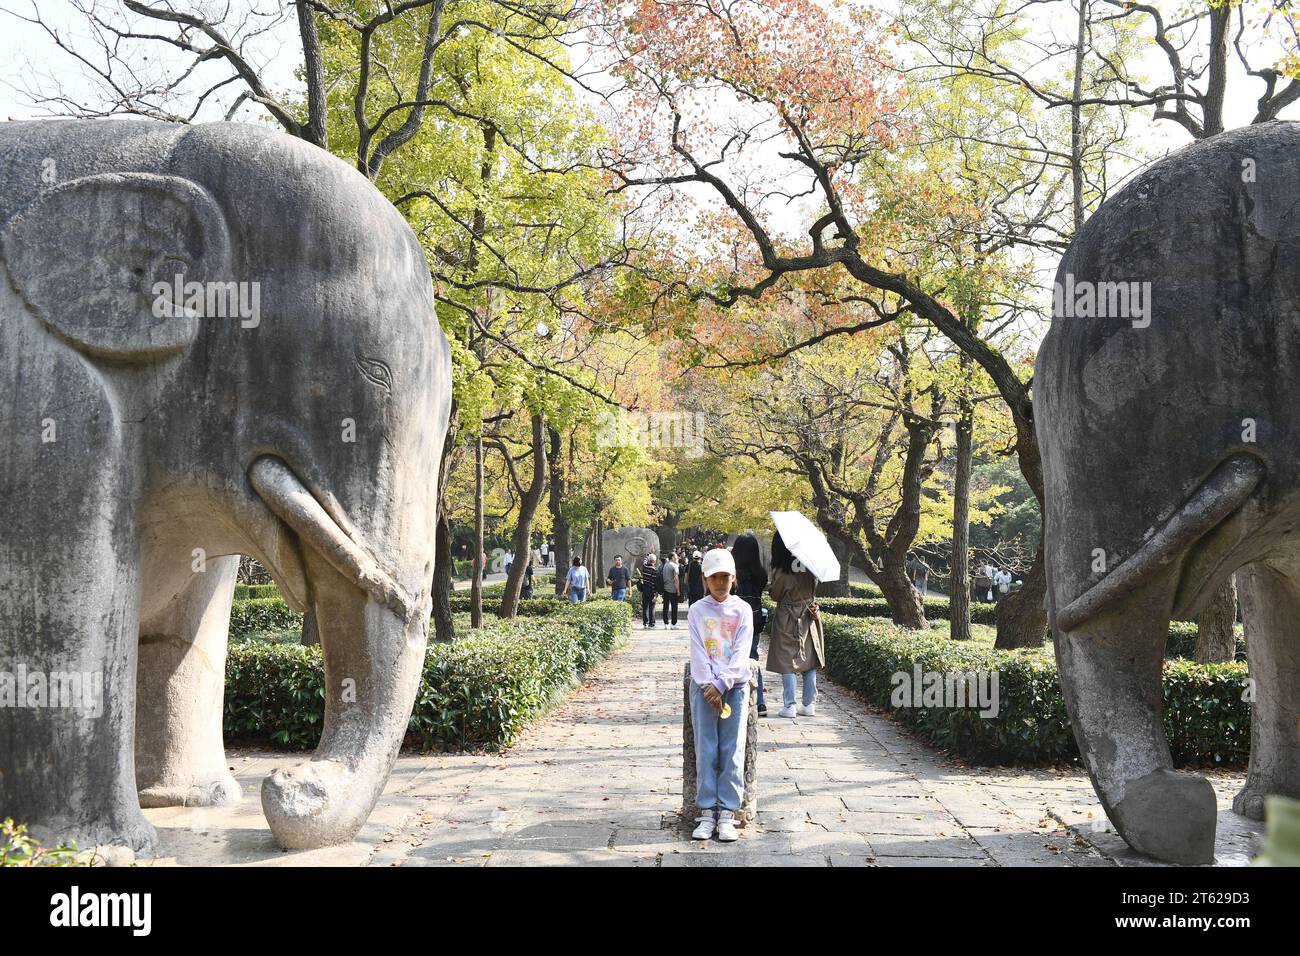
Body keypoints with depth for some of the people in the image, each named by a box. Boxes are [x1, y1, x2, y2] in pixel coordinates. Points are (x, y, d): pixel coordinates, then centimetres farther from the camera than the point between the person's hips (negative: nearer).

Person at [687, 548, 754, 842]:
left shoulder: (742, 610, 3)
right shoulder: (697, 610, 4)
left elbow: (741, 653, -5)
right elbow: (698, 652, -3)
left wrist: (721, 684, -14)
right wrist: (709, 686, -13)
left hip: (735, 685, 0)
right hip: (704, 685, 0)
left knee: (732, 750, -2)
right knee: (705, 749, -2)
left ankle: (727, 813, 0)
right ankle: (707, 812, 1)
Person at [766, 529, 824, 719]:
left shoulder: (781, 572, -17)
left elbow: (775, 596, -5)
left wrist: (771, 586, 10)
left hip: (787, 620, -4)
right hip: (808, 617, 4)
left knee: (787, 662, 2)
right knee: (809, 662, 11)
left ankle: (789, 706, 1)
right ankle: (809, 704, 14)